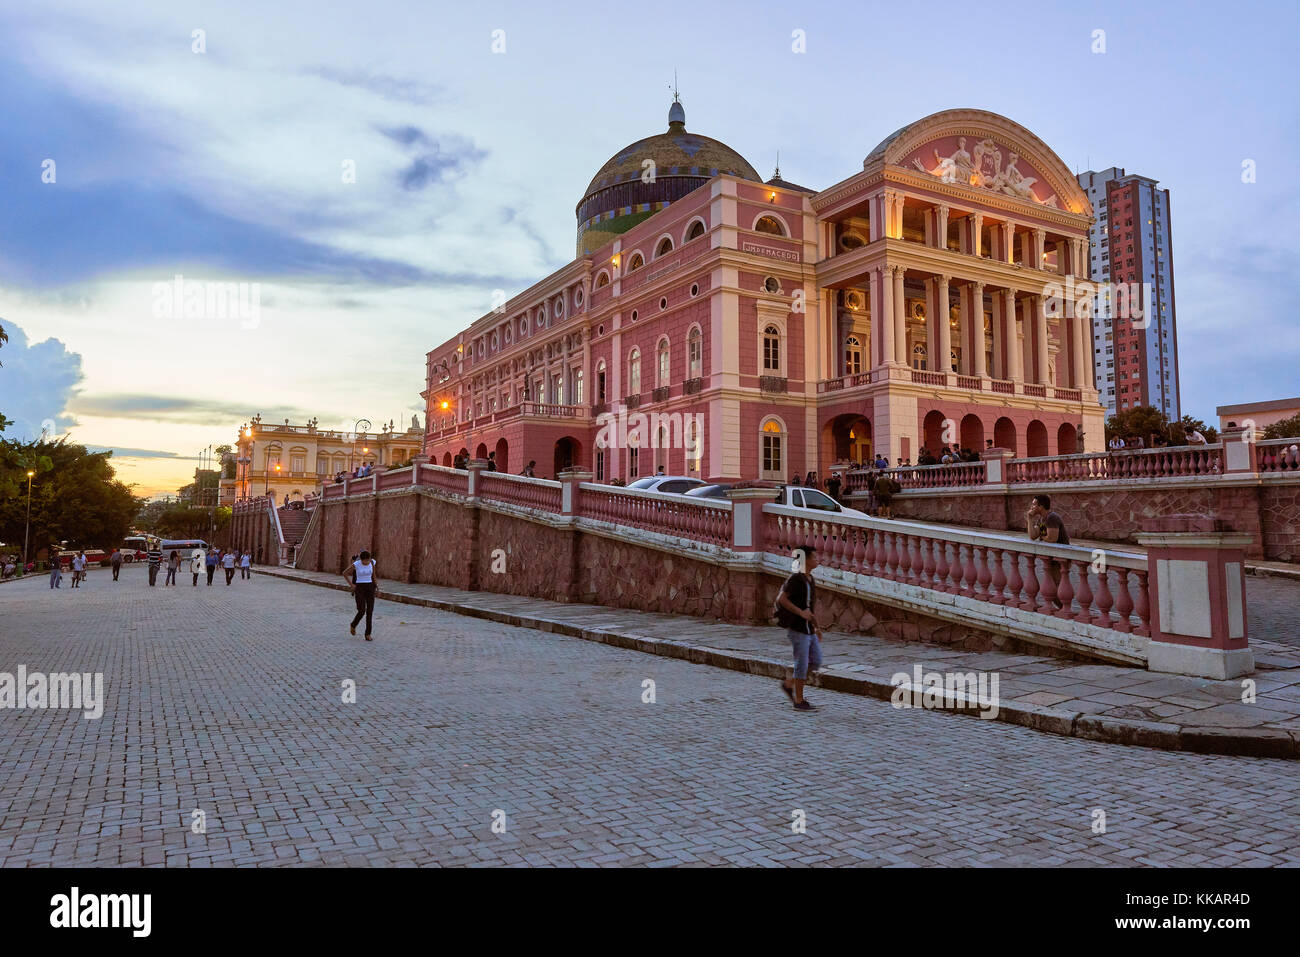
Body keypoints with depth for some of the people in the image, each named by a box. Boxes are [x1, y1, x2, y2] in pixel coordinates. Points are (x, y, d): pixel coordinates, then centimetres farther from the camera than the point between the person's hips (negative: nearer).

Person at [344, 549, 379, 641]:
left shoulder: (372, 562, -3)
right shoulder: (355, 564, -13)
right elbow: (344, 573, 0)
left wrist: (377, 588, 5)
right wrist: (351, 584, -5)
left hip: (369, 588, 3)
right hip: (359, 588, -3)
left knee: (370, 611, -4)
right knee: (362, 611, -9)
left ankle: (368, 634, 4)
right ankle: (353, 625, 24)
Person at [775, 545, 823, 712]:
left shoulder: (809, 578, 13)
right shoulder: (795, 578, -14)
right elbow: (781, 599, -20)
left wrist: (817, 626, 19)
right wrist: (800, 612, -24)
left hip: (808, 629, 9)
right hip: (797, 628, -9)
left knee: (816, 662, 8)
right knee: (802, 664, -3)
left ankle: (788, 684, 21)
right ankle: (799, 702, 8)